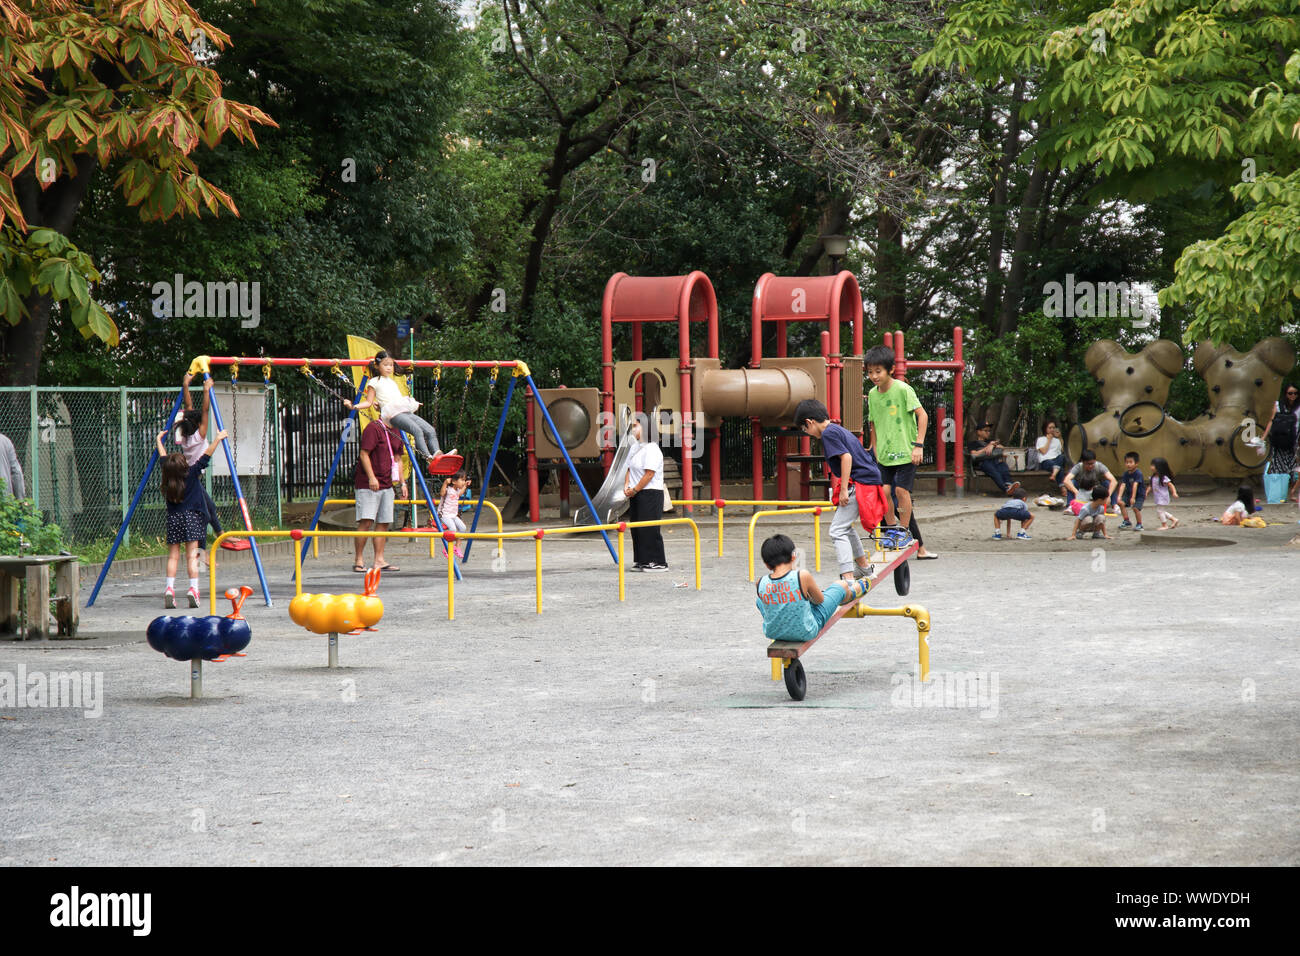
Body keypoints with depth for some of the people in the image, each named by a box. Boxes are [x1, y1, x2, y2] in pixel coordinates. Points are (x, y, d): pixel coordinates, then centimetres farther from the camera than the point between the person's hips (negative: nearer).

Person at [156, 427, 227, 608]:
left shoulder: (168, 471, 2)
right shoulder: (192, 473, -8)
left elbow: (163, 457, 19)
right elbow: (205, 457, -5)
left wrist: (159, 440, 36)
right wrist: (217, 439, 2)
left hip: (173, 519, 3)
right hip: (191, 518, -3)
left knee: (173, 556, 4)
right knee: (191, 555, -6)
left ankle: (169, 589, -7)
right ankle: (193, 589, -14)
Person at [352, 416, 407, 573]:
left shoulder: (395, 433, 15)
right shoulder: (373, 428, -10)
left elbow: (397, 460, 21)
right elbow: (364, 454, -15)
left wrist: (402, 483, 14)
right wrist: (371, 477, -21)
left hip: (387, 486, 8)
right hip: (367, 485, -8)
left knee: (384, 523, 4)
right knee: (366, 522, -12)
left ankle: (379, 560, 8)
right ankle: (358, 560, -5)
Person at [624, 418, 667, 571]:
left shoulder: (651, 449, -15)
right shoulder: (637, 448, 15)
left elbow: (649, 474, -19)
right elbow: (630, 469, 19)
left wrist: (634, 490, -15)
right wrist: (627, 485, 2)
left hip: (650, 494, -10)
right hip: (636, 495, 10)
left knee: (649, 530, -9)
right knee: (636, 529, 10)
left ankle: (658, 562, -4)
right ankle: (641, 561, 16)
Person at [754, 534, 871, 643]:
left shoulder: (760, 584, -17)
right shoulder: (803, 576, -26)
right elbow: (820, 600, -7)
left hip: (772, 632, 2)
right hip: (806, 633, -2)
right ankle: (852, 592, 57)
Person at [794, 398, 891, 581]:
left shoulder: (828, 433, -10)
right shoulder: (840, 430, 19)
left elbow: (846, 457, -20)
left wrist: (843, 489, -20)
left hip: (859, 483, -10)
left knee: (837, 530, -12)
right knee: (845, 525, 27)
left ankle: (848, 578, -21)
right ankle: (864, 566, 40)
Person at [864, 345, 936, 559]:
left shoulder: (902, 389, -11)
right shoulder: (872, 394, 6)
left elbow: (922, 415, -11)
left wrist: (918, 445, -16)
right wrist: (873, 448, 20)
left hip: (905, 452, -5)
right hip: (884, 453, 5)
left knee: (901, 490, -12)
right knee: (885, 490, -6)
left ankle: (903, 534, -2)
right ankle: (891, 530, 9)